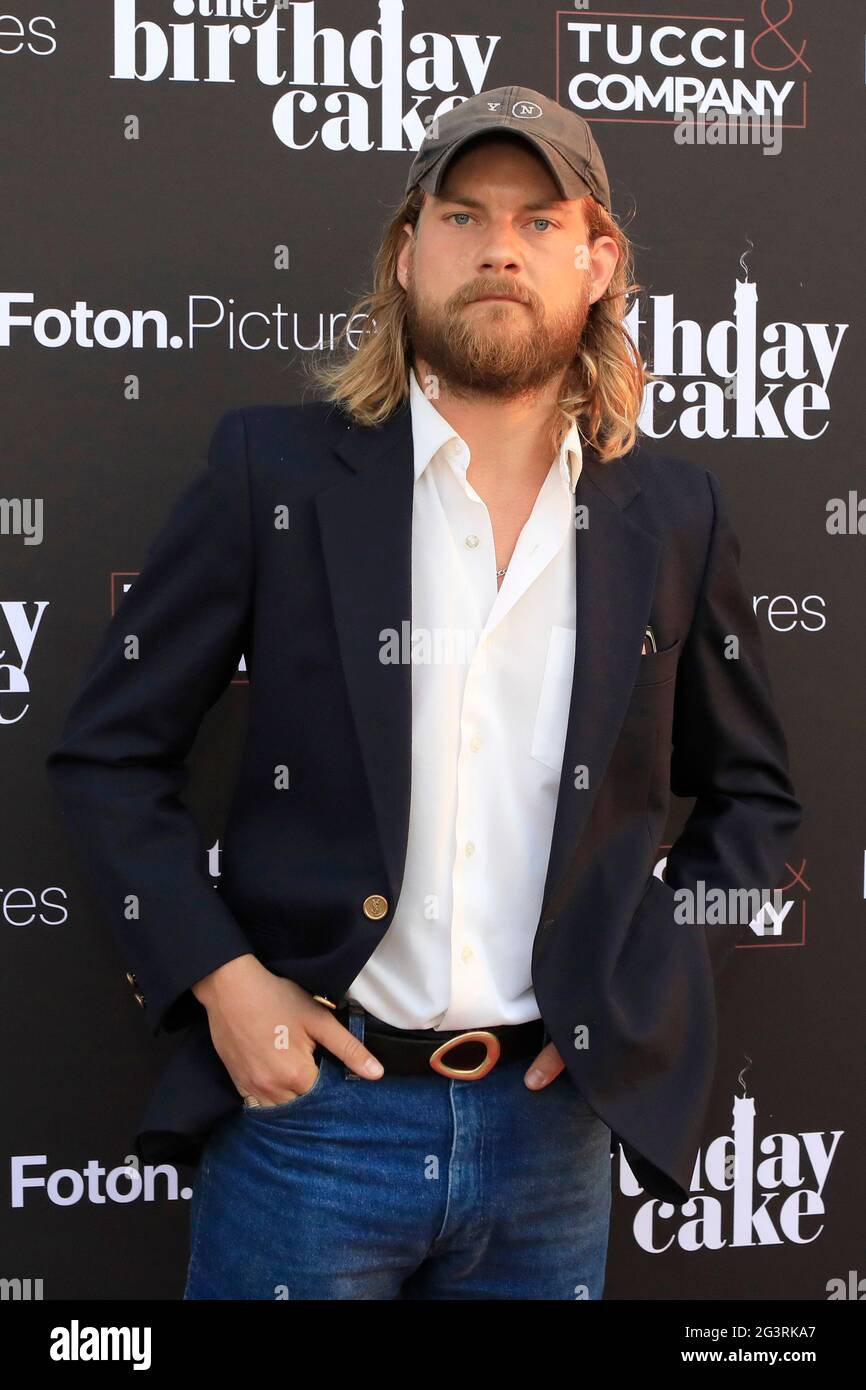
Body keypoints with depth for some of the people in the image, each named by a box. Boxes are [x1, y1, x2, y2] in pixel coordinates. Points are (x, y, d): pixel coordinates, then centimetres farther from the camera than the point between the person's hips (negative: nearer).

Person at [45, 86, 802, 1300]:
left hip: (553, 1128, 2)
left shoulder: (674, 513, 2)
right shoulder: (278, 470, -4)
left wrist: (653, 989, 2)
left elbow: (753, 798, 14)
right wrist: (217, 975, -9)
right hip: (309, 1104, -2)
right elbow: (108, 752, 1)